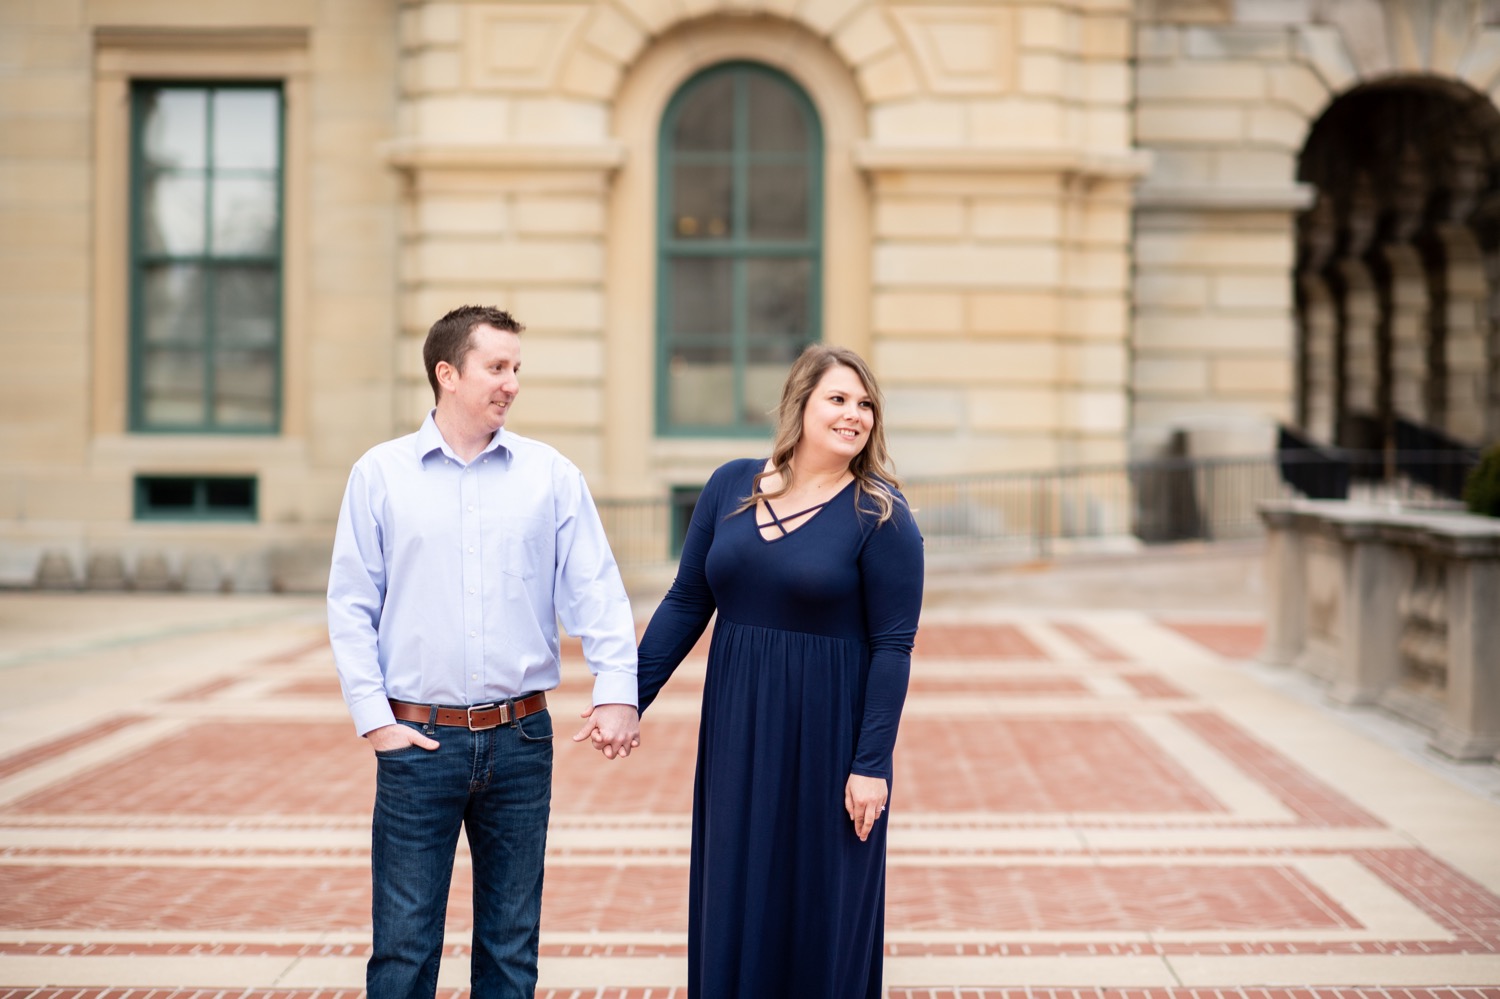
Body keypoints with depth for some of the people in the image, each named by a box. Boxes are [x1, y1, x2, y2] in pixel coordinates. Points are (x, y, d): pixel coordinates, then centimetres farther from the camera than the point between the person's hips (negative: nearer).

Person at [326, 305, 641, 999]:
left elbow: (596, 591, -1)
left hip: (521, 738, 2)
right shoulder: (379, 474, 1)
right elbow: (350, 606, 1)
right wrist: (374, 718, -6)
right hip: (417, 739, -1)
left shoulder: (551, 476, 3)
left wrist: (617, 691, -13)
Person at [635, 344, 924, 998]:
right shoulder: (731, 486, 3)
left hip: (827, 732, -4)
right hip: (736, 727, 4)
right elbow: (685, 603, 5)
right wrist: (629, 696, -1)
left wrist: (871, 765, -15)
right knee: (733, 900, 12)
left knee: (822, 908, 6)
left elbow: (892, 646, -11)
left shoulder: (880, 515, -9)